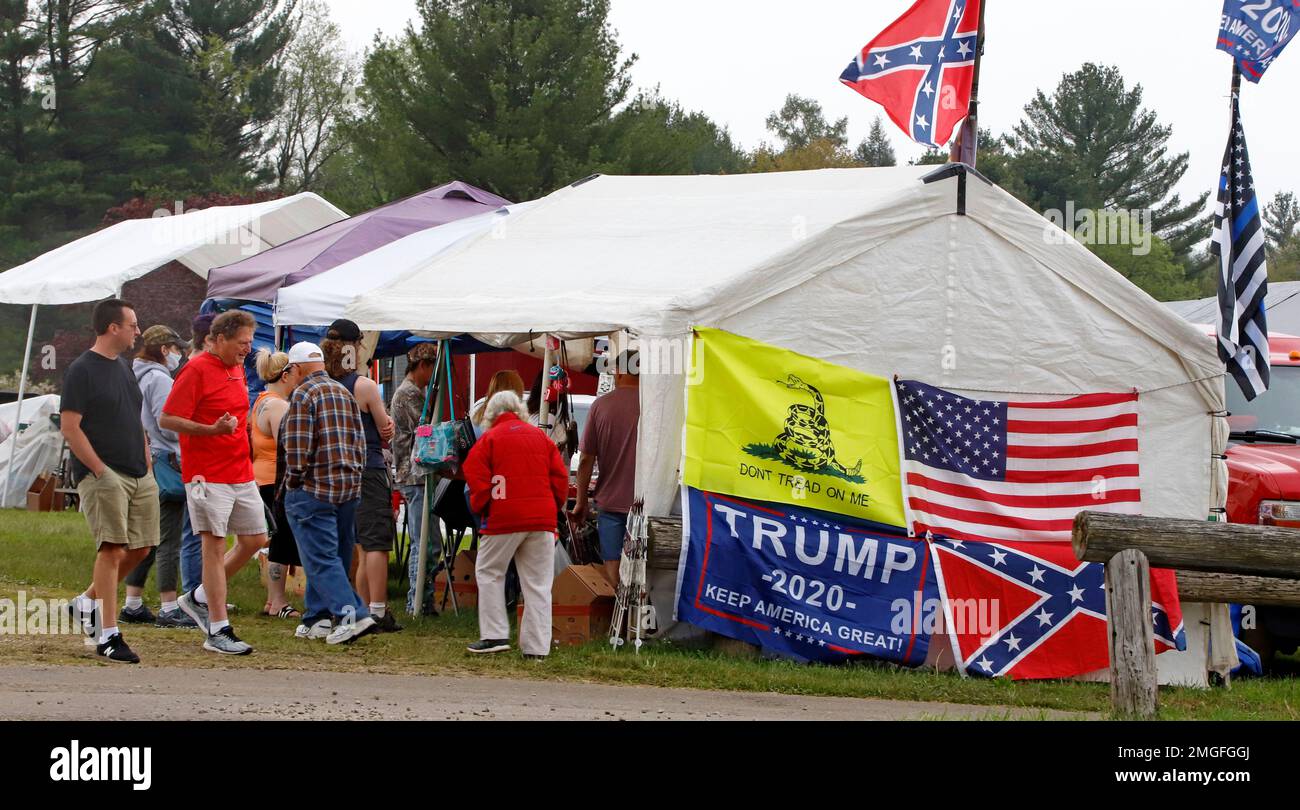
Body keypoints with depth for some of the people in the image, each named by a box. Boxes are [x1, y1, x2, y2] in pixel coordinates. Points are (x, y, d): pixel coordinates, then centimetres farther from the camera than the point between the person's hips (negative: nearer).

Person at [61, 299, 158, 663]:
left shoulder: (124, 369, 17)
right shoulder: (82, 370, -9)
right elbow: (70, 427, -13)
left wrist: (147, 468, 14)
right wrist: (100, 471, -17)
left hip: (138, 477, 8)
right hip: (103, 474, -8)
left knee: (140, 548, 8)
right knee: (112, 549, -11)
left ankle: (89, 601, 26)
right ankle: (108, 636, -9)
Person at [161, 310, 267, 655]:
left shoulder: (238, 370, 14)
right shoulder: (197, 370, -12)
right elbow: (167, 419, -16)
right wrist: (213, 430, -26)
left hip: (241, 473, 9)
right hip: (209, 475, -9)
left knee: (254, 540, 11)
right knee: (215, 546, -6)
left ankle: (200, 598, 25)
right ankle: (218, 631, -3)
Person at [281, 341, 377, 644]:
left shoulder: (303, 394, -9)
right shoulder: (345, 393, 15)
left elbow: (298, 448, -15)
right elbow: (360, 443, 14)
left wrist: (293, 483, -3)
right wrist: (353, 476, 17)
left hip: (314, 488, -8)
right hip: (349, 488, 8)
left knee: (321, 558, -8)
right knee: (331, 555, 13)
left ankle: (352, 615, -19)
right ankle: (318, 617, 18)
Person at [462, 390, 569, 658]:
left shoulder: (489, 439, 1)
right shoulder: (540, 436, 13)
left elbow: (476, 477, -6)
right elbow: (560, 476, 9)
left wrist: (480, 508, 9)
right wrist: (554, 508, 18)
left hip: (504, 518, -3)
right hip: (542, 518, 4)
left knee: (489, 573, 12)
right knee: (537, 583, 5)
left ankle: (495, 634, 4)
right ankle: (536, 646, 2)